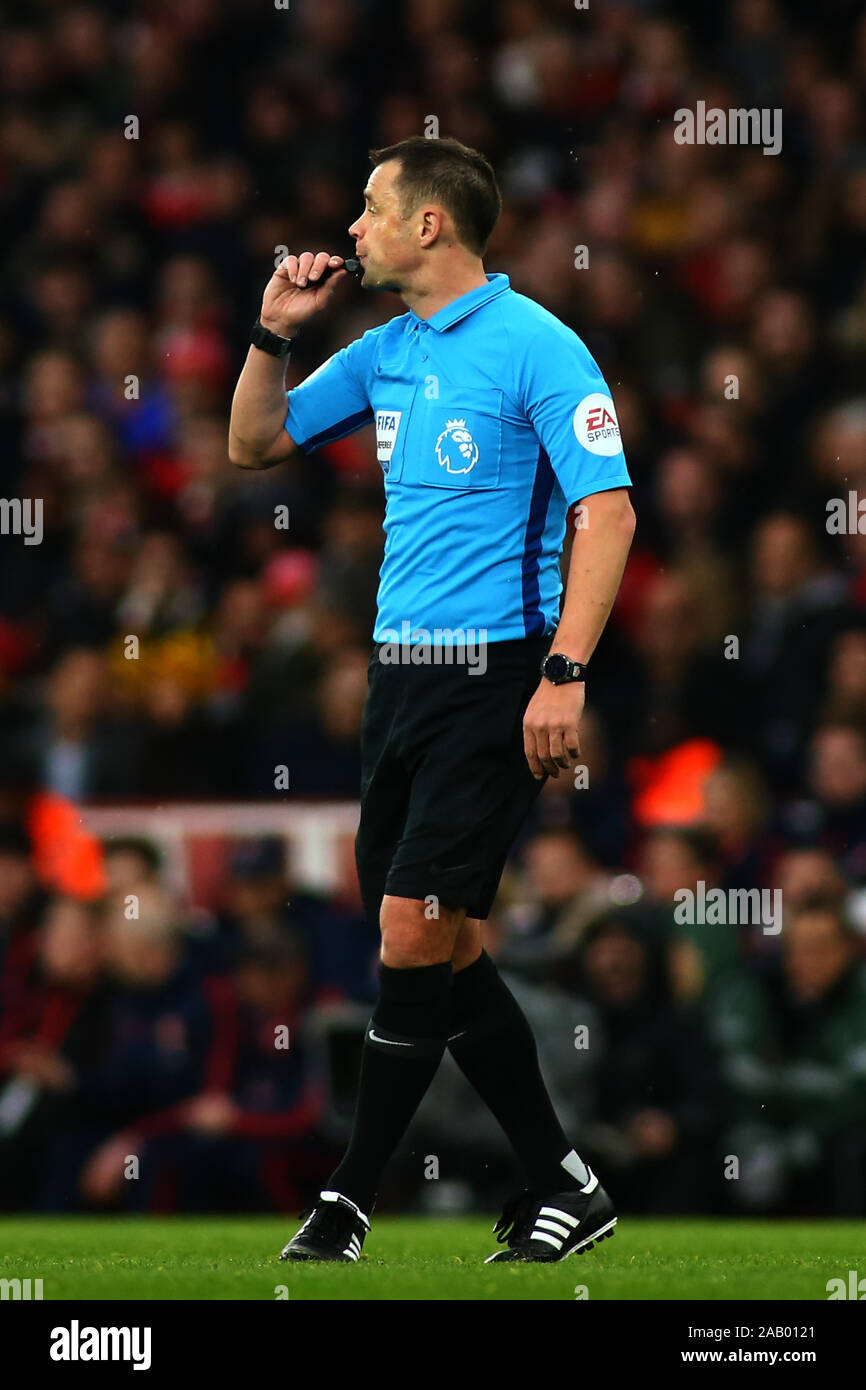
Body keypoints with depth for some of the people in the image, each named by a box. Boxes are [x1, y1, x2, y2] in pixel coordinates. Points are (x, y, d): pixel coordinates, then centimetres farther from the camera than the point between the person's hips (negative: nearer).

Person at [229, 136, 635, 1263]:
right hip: (400, 667, 8)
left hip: (492, 676, -8)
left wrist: (564, 673, -22)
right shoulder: (384, 354, 14)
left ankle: (352, 1197, -1)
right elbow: (255, 444, 24)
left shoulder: (534, 347, -10)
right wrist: (275, 332, 8)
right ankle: (563, 1190, 15)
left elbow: (607, 511, -15)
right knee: (444, 951, 7)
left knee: (416, 932, -10)